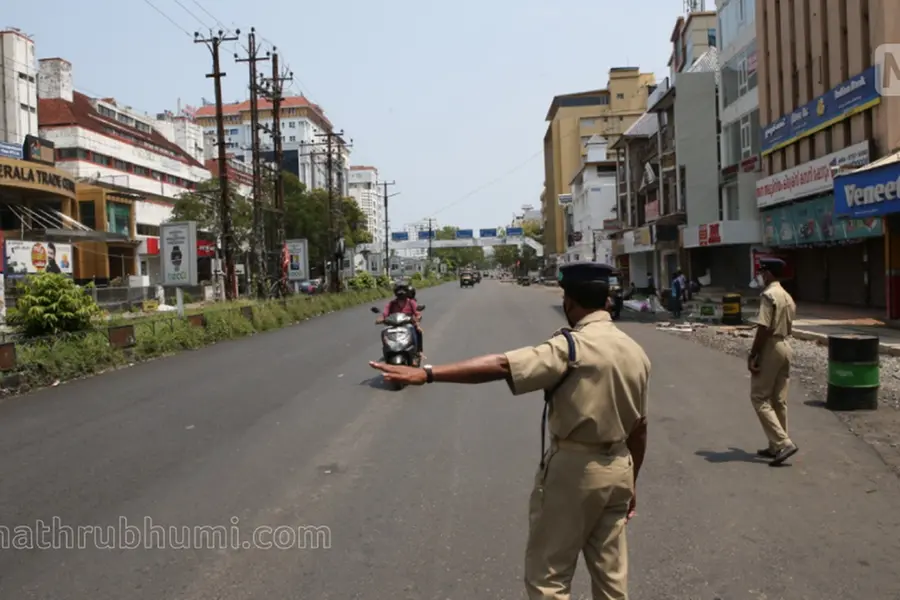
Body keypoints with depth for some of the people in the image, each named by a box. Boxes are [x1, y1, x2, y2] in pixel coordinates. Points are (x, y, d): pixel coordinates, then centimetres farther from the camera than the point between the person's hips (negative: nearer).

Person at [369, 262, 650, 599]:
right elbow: (639, 428, 9)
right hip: (617, 469, 7)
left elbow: (500, 366, -29)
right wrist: (630, 482, 21)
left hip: (573, 467, -7)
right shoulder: (635, 352, 3)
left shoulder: (573, 346, -19)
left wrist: (428, 373, -33)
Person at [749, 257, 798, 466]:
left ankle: (783, 443, -11)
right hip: (784, 347, 9)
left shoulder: (768, 295, -15)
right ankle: (776, 446, 17)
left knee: (760, 398, -4)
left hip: (770, 349, -9)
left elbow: (763, 328, -21)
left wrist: (752, 355, -17)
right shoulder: (787, 297, 15)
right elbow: (787, 328, 17)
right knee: (779, 400, 11)